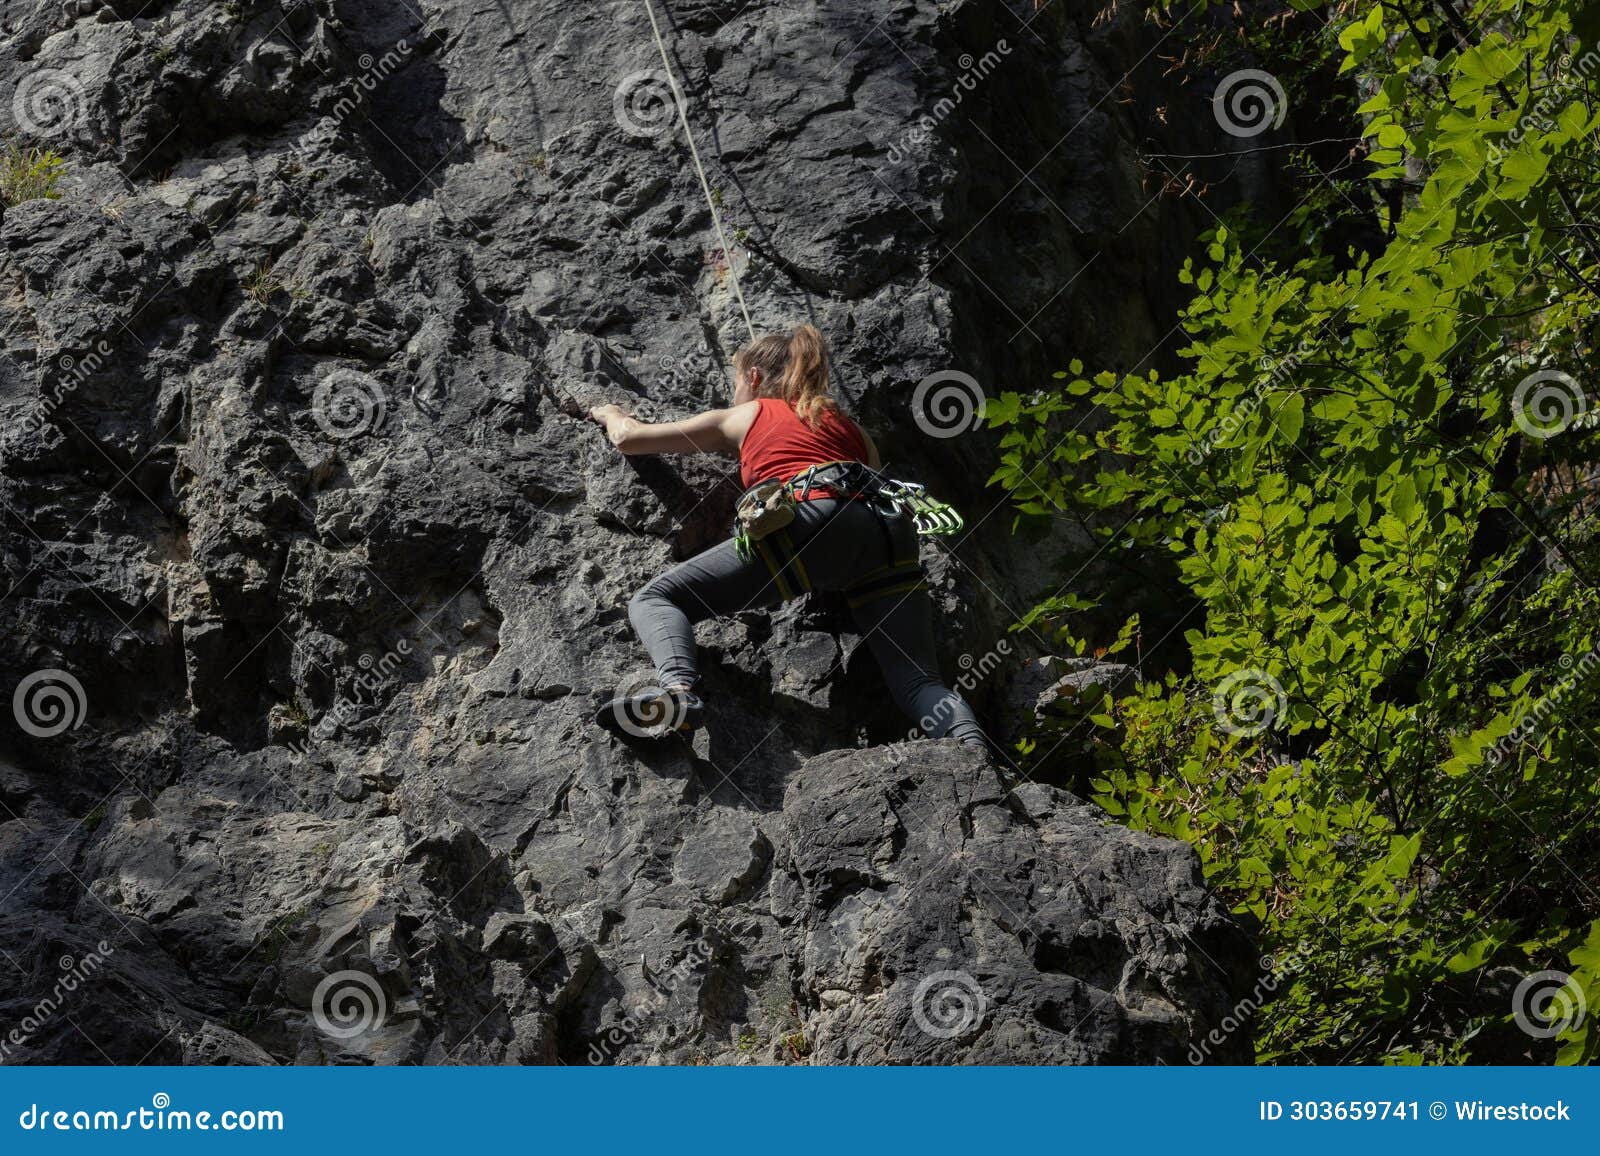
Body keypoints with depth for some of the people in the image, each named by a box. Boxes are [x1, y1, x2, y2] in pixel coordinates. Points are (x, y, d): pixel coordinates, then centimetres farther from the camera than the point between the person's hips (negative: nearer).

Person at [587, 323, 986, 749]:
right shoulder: (848, 425, 37)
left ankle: (679, 689, -30)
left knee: (655, 599, 0)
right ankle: (973, 747, -29)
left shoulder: (745, 415, 28)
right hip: (889, 531, 4)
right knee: (917, 682, 3)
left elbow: (628, 438, 36)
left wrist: (610, 414, 57)